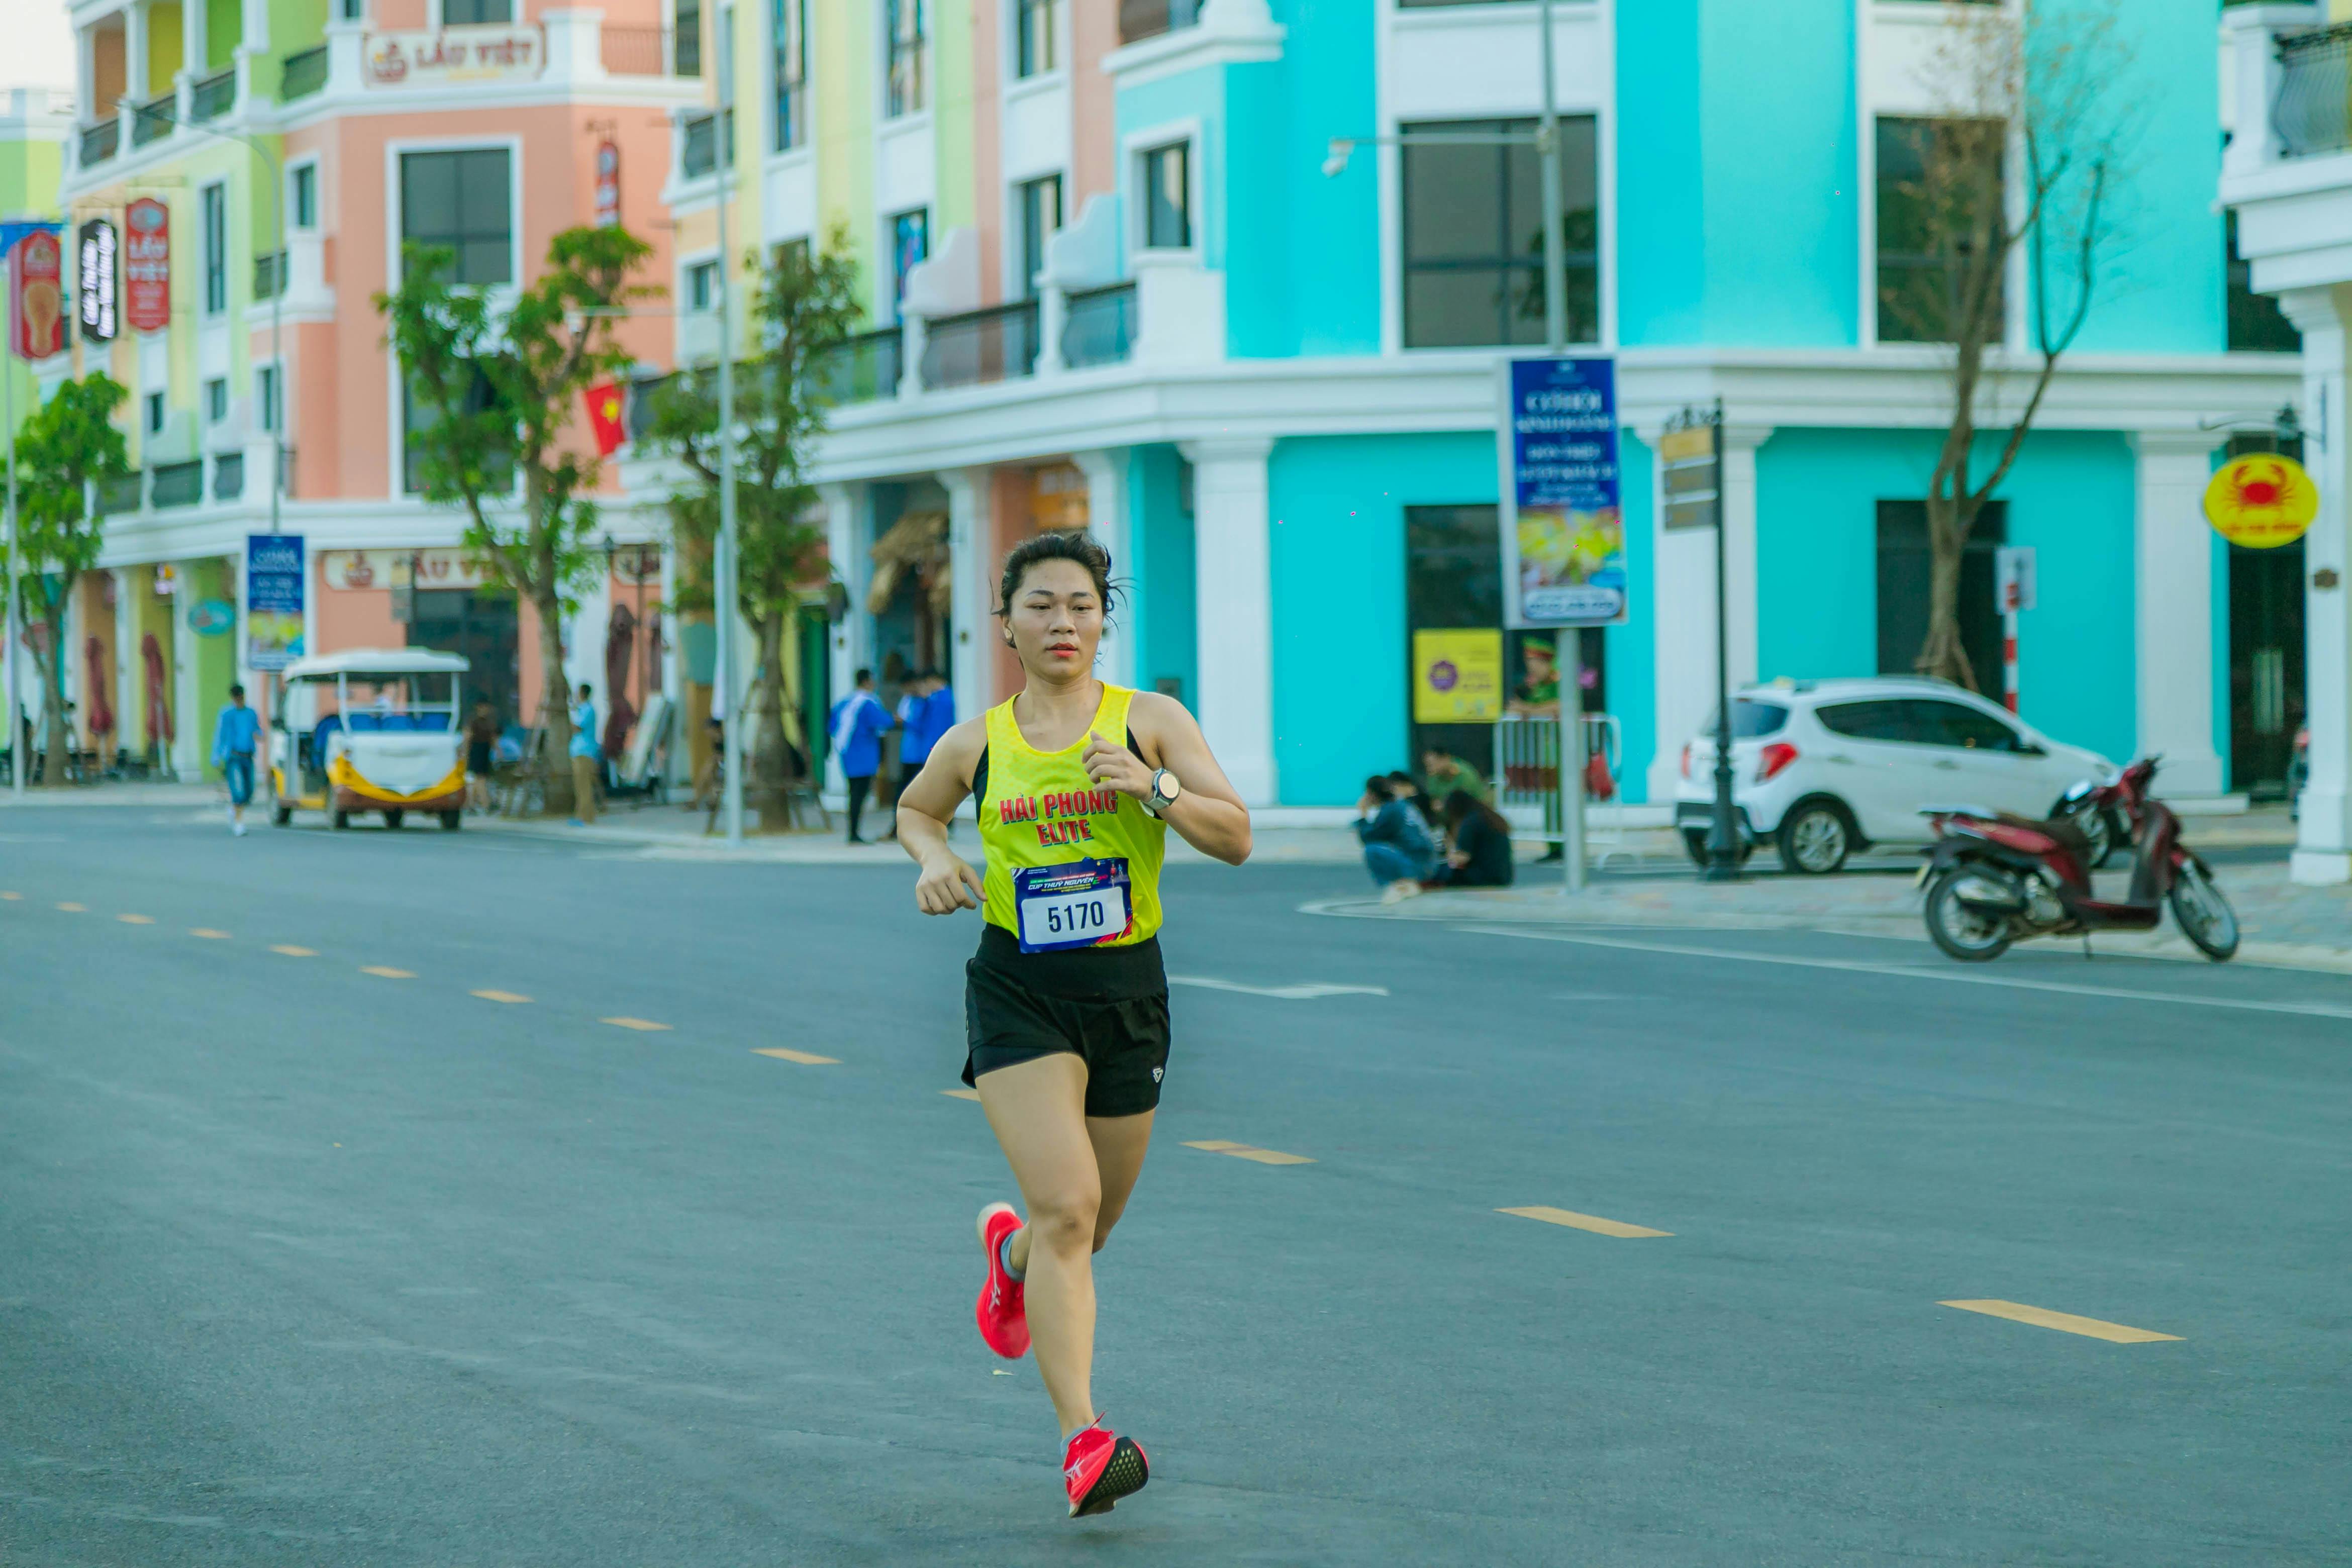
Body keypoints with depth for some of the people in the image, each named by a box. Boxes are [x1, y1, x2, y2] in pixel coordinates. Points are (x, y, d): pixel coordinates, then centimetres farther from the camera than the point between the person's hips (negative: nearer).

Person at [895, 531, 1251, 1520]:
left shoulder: (1151, 722, -1)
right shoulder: (975, 745, 3)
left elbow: (1235, 839, -7)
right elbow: (914, 809, 24)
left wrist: (1153, 787, -23)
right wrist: (934, 858, 2)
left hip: (1127, 992, 2)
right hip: (1018, 992, -2)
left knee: (1092, 1220, 15)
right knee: (1066, 1206, -19)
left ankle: (1010, 1250, 53)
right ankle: (1084, 1440, -22)